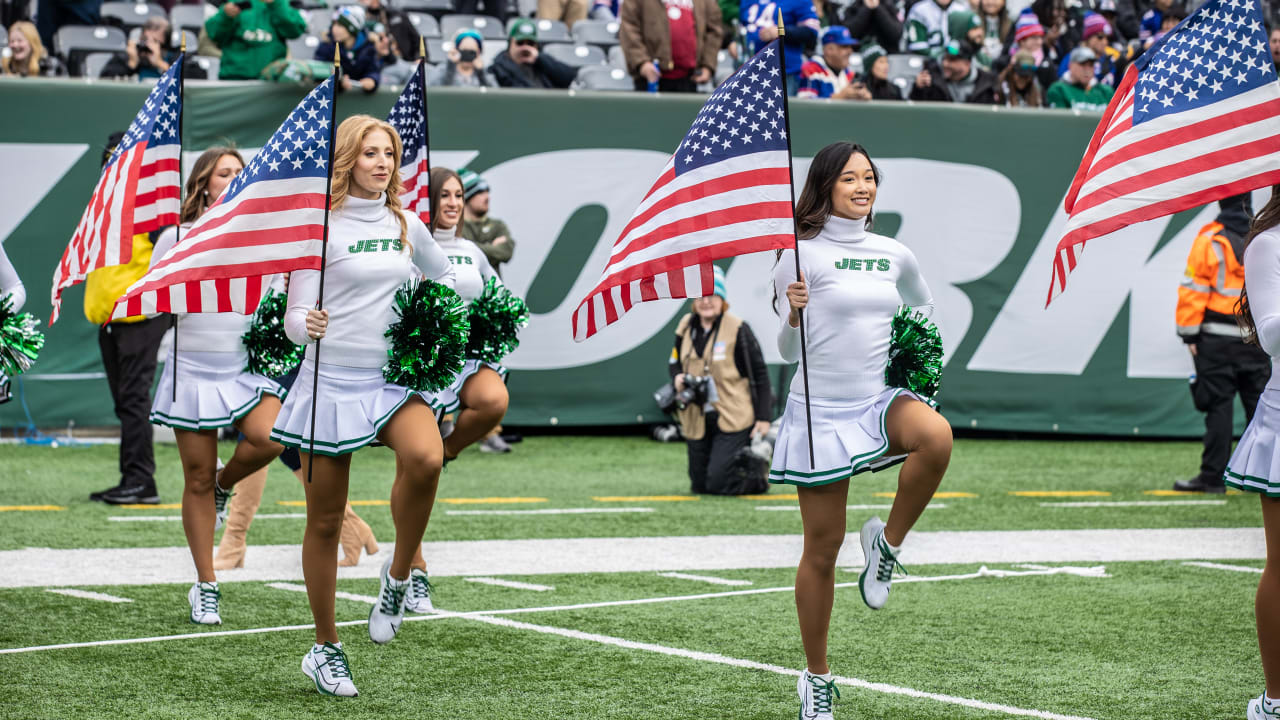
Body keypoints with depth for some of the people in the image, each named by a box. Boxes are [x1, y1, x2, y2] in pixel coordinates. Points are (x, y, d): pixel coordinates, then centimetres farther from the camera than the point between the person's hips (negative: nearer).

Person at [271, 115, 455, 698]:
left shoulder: (406, 224, 9)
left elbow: (444, 277, 30)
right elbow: (295, 317, -8)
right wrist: (306, 325, -28)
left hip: (394, 378, 3)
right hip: (332, 381, -3)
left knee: (426, 458, -30)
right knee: (326, 521, 4)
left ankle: (397, 576, -8)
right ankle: (325, 648, 19)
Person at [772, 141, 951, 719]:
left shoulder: (895, 255, 8)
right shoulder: (802, 254, -5)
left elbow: (923, 306, 30)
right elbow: (788, 352, -5)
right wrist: (794, 313, -24)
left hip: (881, 400, 3)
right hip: (821, 409, -3)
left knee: (936, 436, -32)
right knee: (822, 550, 1)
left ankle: (888, 542, -9)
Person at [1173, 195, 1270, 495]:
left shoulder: (1210, 240, -7)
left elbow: (1194, 289, -9)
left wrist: (1189, 333, -4)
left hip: (1217, 339, -4)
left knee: (1218, 406, -2)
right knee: (1260, 408, 9)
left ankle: (1213, 477, -2)